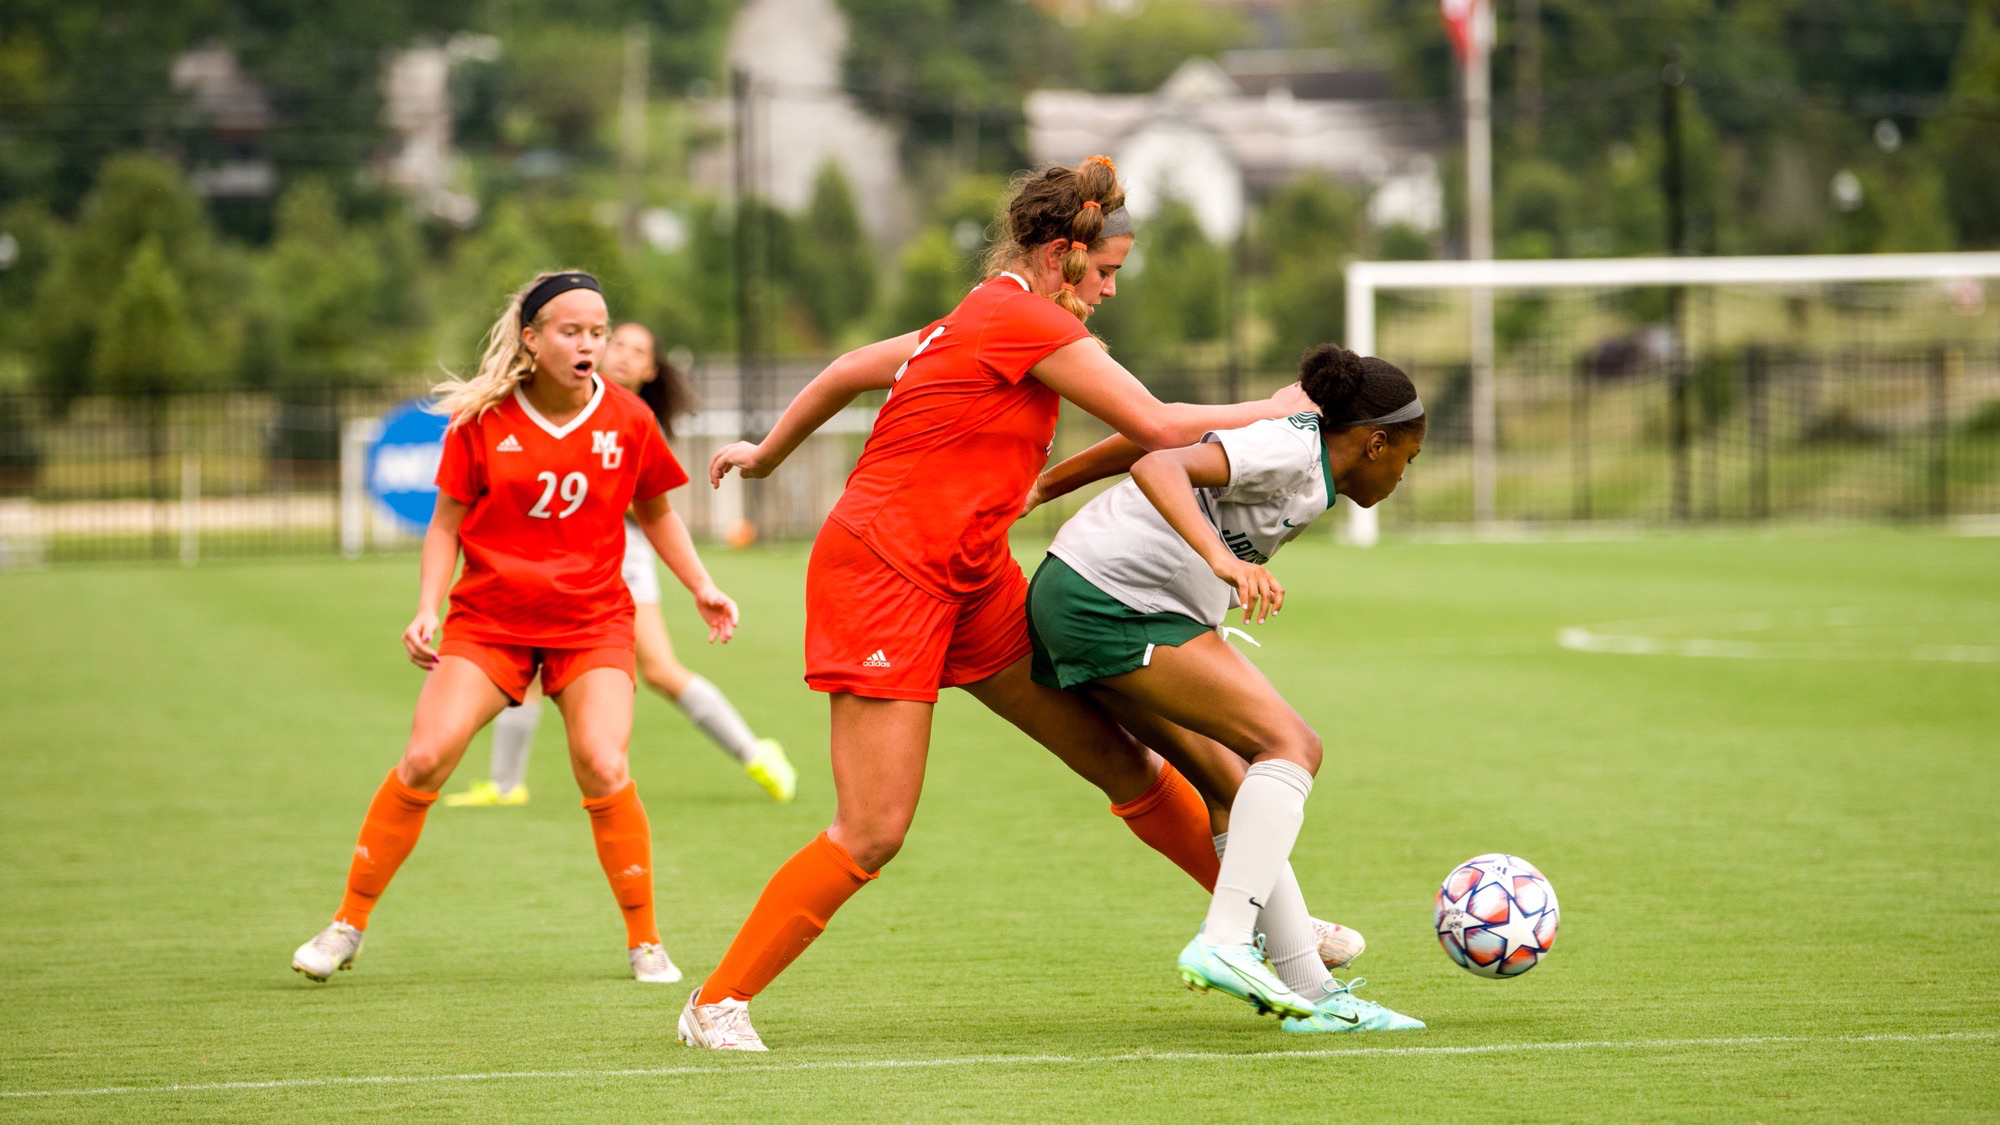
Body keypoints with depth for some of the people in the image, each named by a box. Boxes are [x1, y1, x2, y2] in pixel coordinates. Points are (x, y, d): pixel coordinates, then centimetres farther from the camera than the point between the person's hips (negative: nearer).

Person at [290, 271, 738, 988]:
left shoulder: (627, 420, -2)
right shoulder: (482, 419, -6)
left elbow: (656, 513, 14)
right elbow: (447, 524, 2)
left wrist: (701, 588, 3)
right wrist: (427, 610, -10)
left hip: (592, 623, 0)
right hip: (490, 617, 0)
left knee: (603, 770, -19)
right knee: (425, 758, -14)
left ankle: (645, 942, -2)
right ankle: (348, 924, 2)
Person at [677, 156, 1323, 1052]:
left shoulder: (980, 320, 13)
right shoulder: (1026, 320, -15)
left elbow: (849, 369, 23)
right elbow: (1157, 427, -15)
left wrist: (767, 454, 36)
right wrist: (1273, 410, 0)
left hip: (970, 584, 10)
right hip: (883, 578, -10)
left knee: (1120, 756, 4)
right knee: (873, 833, -11)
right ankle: (717, 1003, -1)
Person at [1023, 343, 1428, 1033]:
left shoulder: (1291, 442, 16)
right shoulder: (1291, 451, -13)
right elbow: (1158, 466, -28)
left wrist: (1042, 487, 24)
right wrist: (1223, 558, -42)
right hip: (1113, 606, -11)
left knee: (1239, 794, 8)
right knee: (1291, 746, -15)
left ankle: (1316, 995, 5)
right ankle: (1224, 942, -25)